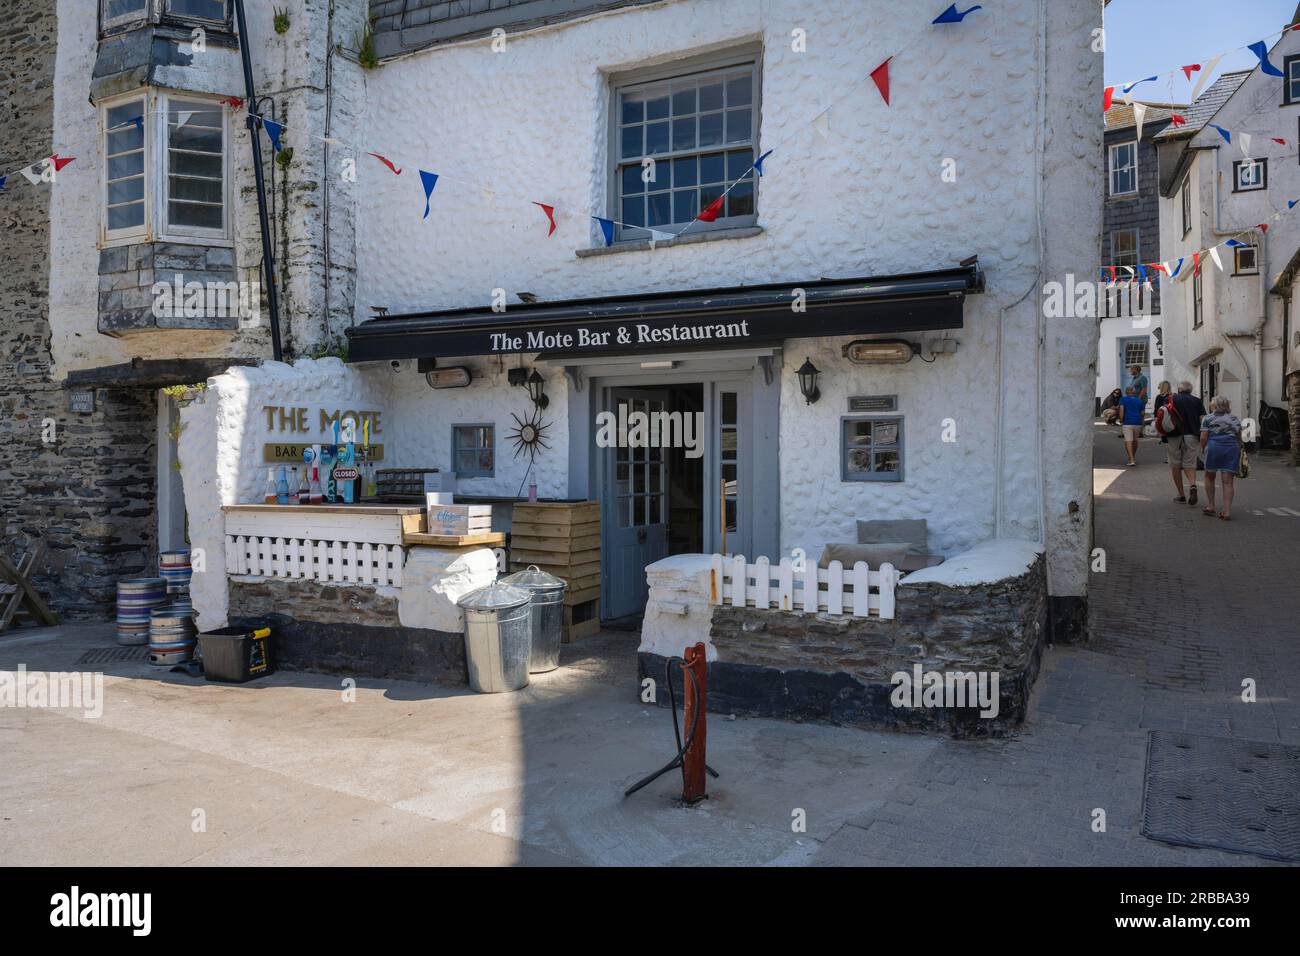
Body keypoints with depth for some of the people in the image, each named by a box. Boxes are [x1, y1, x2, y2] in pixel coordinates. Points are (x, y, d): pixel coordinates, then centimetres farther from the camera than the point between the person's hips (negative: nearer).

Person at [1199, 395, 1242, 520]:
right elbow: (1239, 438, 14)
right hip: (1232, 449, 3)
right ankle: (1227, 511, -4)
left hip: (1214, 447, -3)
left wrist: (1202, 448, 12)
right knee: (1228, 481, 1)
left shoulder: (1208, 419, 3)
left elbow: (1203, 437, -4)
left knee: (1210, 477, 16)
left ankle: (1210, 506, 17)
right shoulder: (1235, 419, 15)